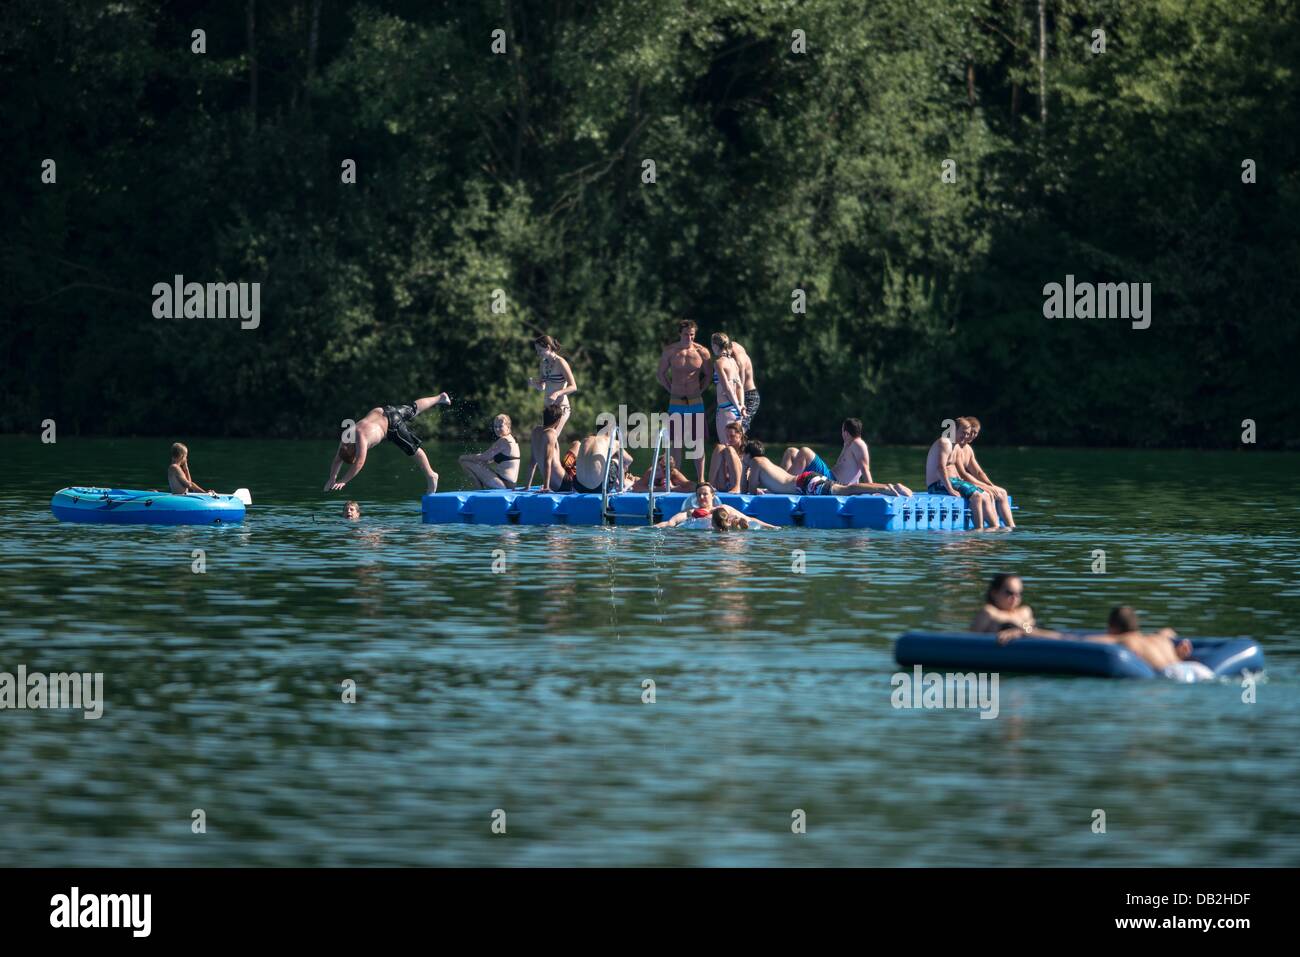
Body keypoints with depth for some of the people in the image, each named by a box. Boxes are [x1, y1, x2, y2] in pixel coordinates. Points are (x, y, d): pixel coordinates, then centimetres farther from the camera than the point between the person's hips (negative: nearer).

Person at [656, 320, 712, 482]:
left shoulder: (702, 352, -2)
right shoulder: (670, 351, 0)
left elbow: (709, 375, 11)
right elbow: (661, 374, 11)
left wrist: (700, 390, 3)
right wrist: (672, 390, 5)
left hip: (696, 402, 0)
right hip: (676, 402, 0)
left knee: (698, 441, 0)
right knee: (675, 442, 1)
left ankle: (700, 479, 3)